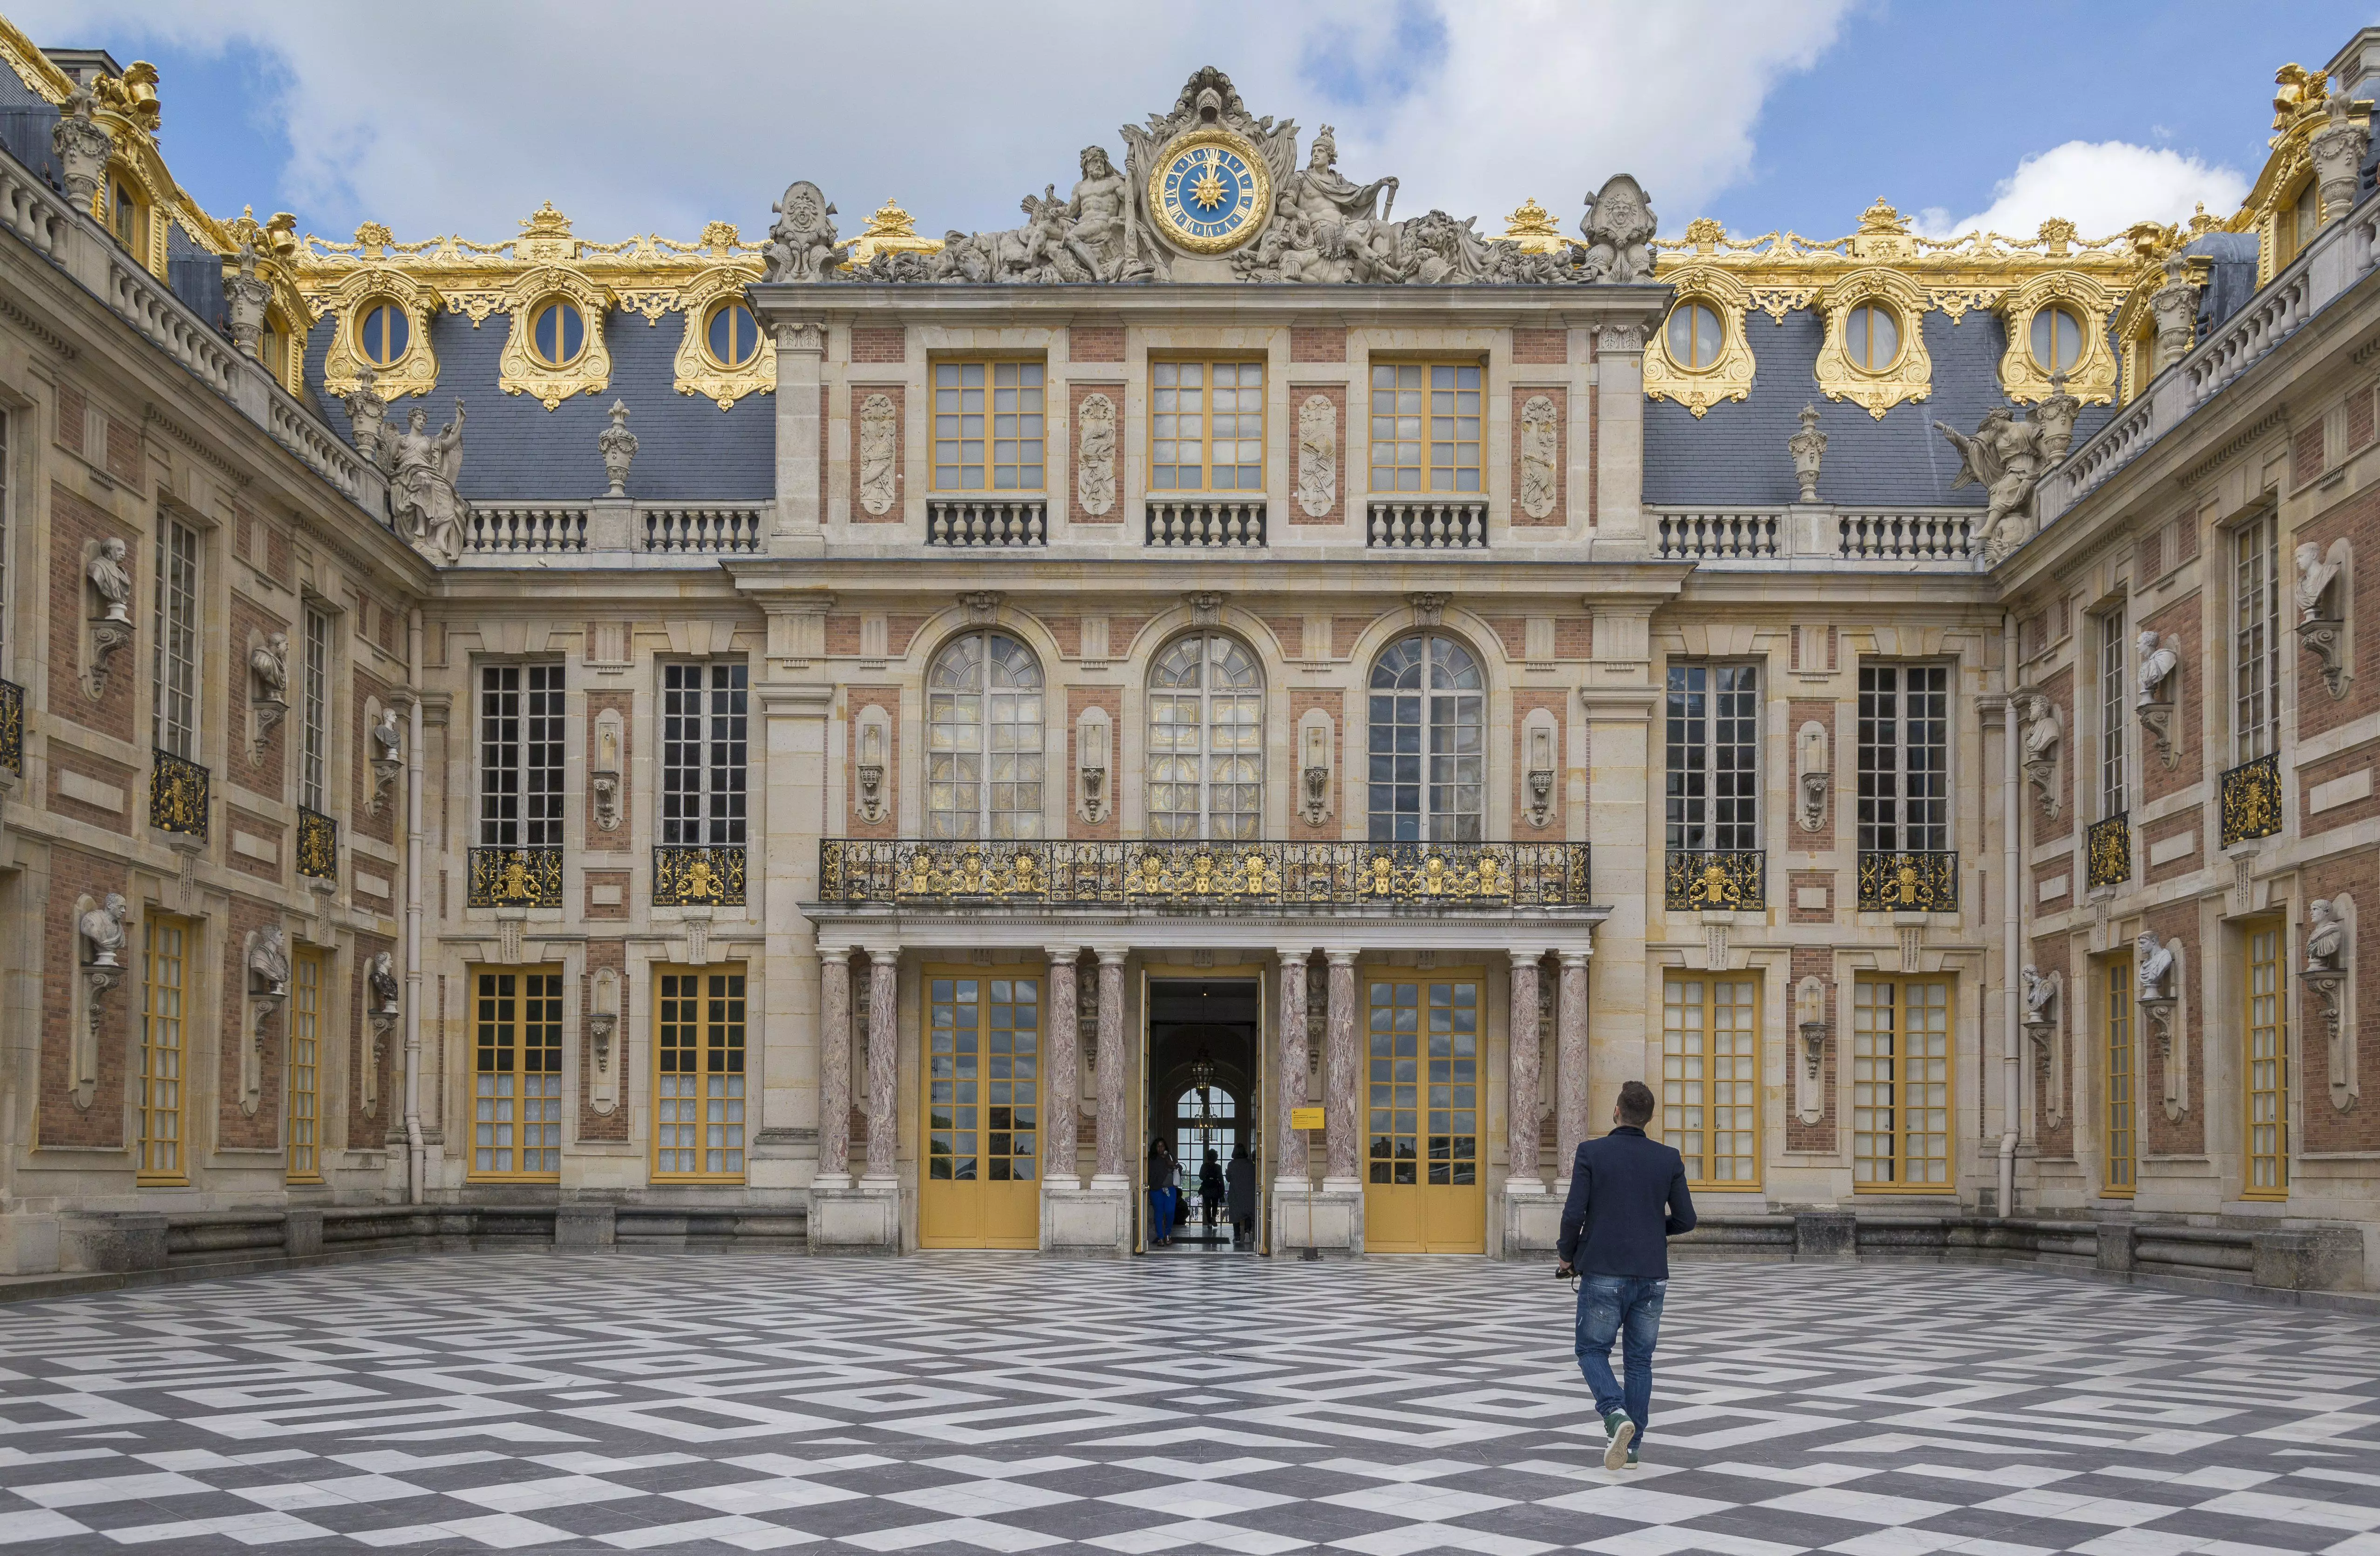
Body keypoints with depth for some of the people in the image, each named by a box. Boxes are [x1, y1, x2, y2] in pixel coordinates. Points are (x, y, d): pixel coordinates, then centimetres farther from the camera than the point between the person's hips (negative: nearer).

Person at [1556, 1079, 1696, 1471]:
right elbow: (1685, 1220, 4)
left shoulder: (1591, 1153, -7)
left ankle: (1616, 1415, -14)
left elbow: (1574, 1214, -12)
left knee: (1593, 1352, 11)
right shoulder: (1669, 1159, 2)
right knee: (1639, 1361, 13)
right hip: (1651, 1276, 3)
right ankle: (1630, 1447, 13)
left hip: (1604, 1275, -3)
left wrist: (1567, 1256, 6)